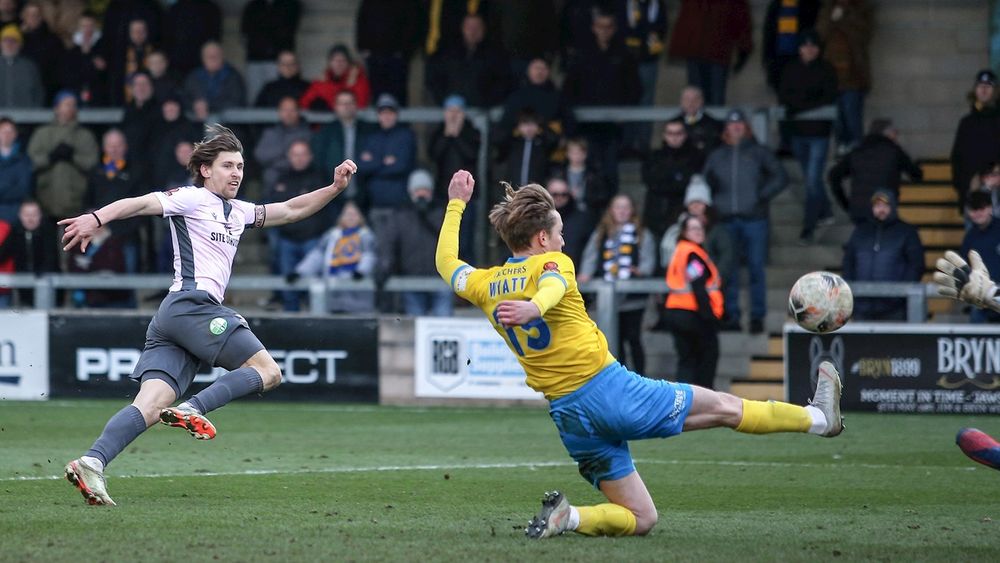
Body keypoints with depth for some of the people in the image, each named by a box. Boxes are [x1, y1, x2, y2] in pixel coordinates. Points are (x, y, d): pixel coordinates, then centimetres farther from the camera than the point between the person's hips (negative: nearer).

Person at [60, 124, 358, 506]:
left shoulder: (237, 212, 28)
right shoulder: (192, 199, 2)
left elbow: (290, 211, 35)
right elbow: (141, 203, -12)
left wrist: (335, 187, 25)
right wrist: (97, 218, -28)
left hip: (170, 317, 8)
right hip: (192, 305, -8)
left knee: (151, 407, -8)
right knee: (268, 371, -6)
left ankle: (92, 462, -25)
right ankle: (193, 409, -24)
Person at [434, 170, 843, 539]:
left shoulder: (485, 285, 9)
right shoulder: (552, 263, -7)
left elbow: (445, 263, 29)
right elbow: (553, 287, -31)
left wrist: (456, 204, 39)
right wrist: (534, 308, -54)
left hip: (567, 416, 6)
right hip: (610, 388, -6)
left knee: (640, 519, 11)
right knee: (723, 407, 11)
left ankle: (568, 517, -12)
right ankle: (818, 417, 20)